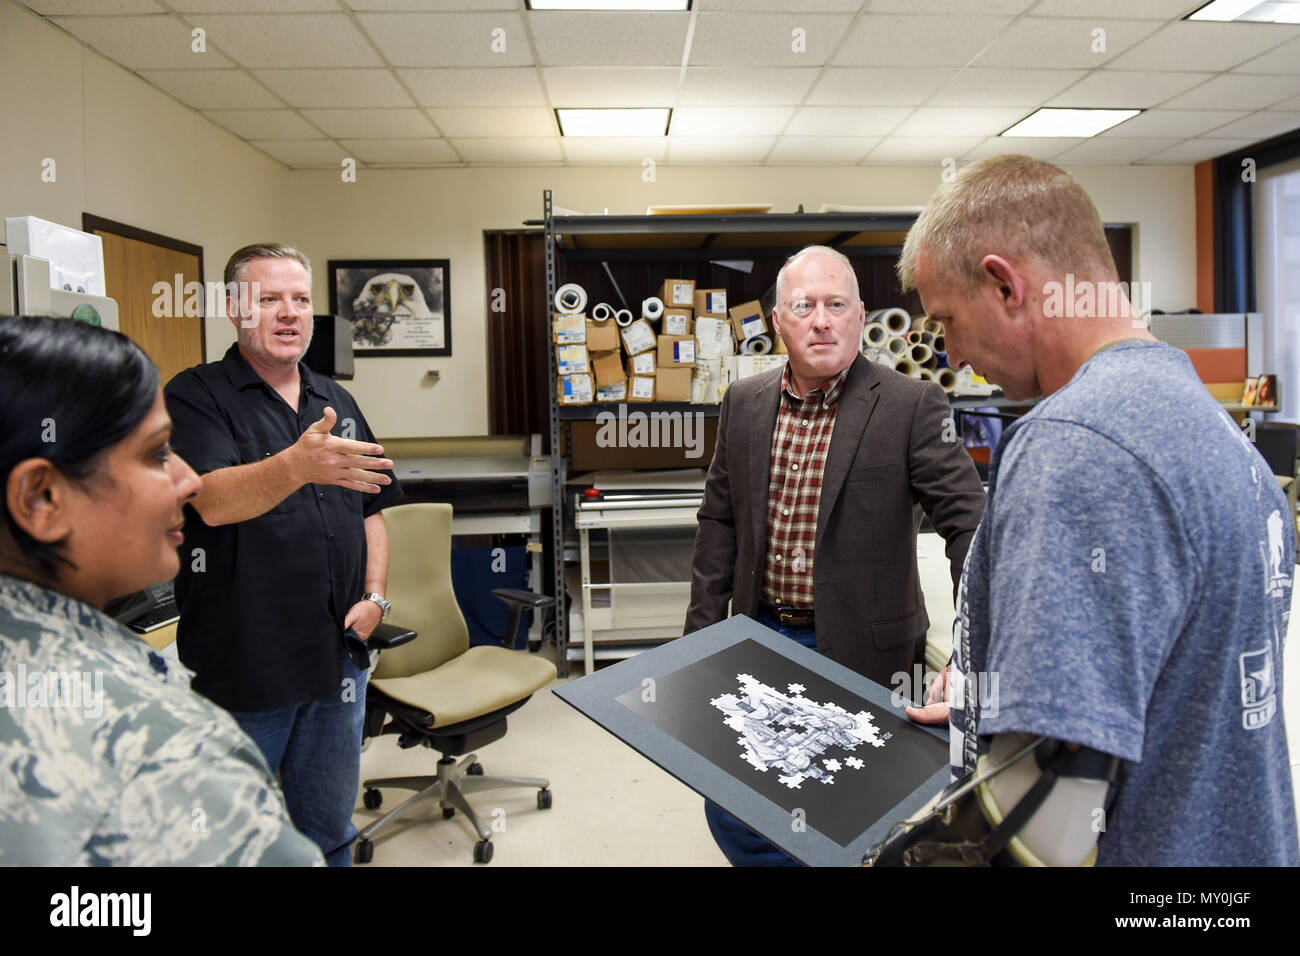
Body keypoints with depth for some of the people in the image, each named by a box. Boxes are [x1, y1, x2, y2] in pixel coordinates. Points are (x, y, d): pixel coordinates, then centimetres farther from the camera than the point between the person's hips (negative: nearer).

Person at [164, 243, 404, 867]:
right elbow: (214, 501, -24)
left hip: (338, 653, 5)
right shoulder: (197, 395, -6)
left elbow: (371, 510, 16)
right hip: (239, 667, -4)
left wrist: (374, 597, 2)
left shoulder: (336, 402, 11)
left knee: (329, 827, 19)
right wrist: (298, 466, -42)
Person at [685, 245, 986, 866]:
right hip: (759, 636, 5)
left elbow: (968, 522, -13)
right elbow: (720, 520, 10)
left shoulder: (911, 406, -11)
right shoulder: (743, 403, 3)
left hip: (855, 651, -4)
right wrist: (702, 634, 7)